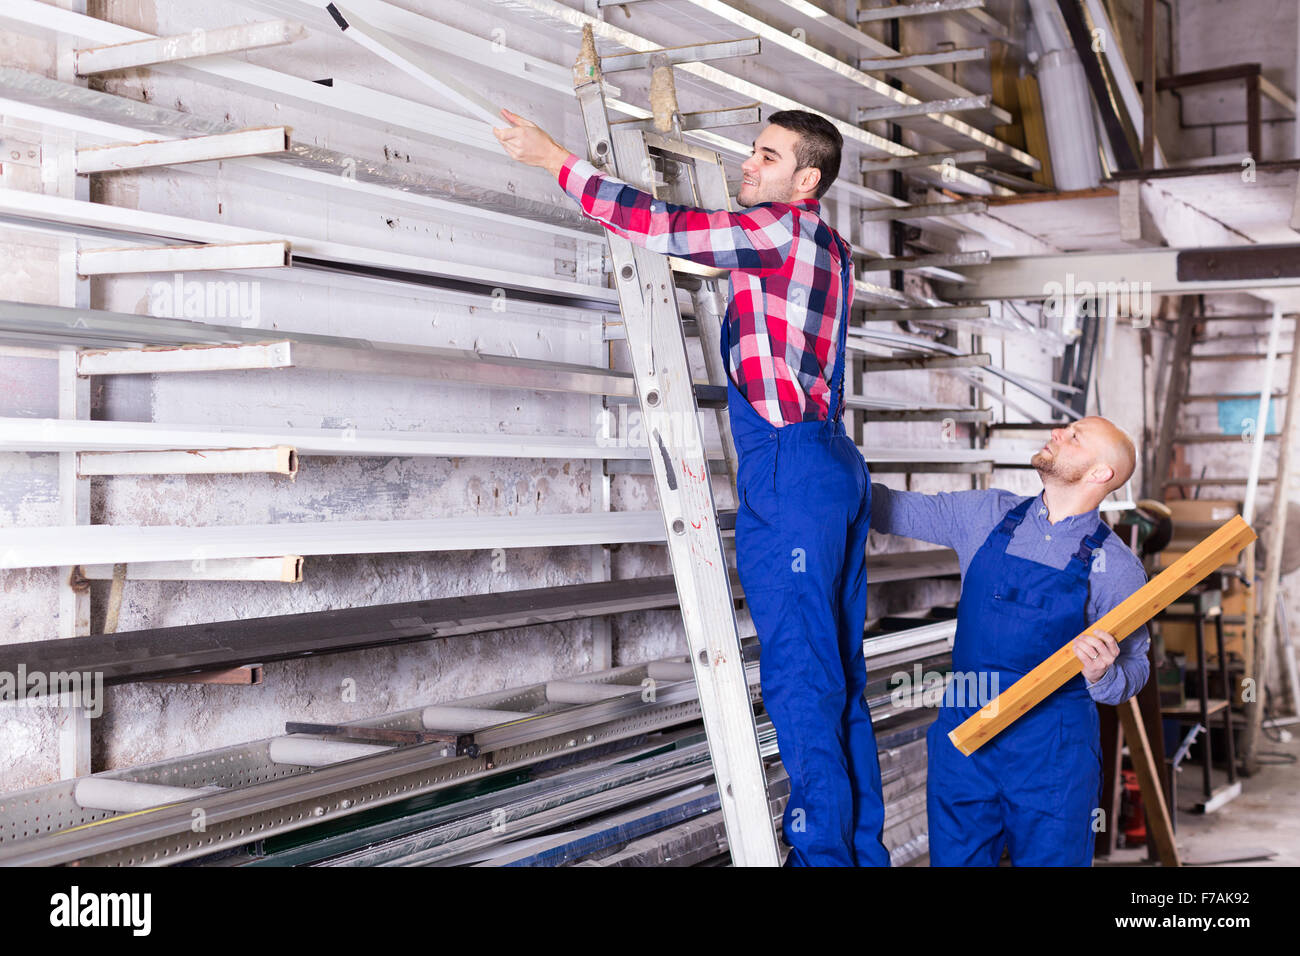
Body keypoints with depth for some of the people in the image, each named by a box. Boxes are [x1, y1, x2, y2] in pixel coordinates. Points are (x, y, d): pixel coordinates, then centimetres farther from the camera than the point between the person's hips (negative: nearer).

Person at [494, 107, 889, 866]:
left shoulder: (784, 230, -8)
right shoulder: (828, 248, 19)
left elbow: (664, 227, -13)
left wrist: (555, 158, -6)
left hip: (789, 467, -10)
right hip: (835, 464, 10)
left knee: (799, 674, -7)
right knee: (838, 674, 11)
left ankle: (823, 848, -4)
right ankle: (863, 845, 17)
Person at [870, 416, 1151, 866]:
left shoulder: (1117, 568, -3)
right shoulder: (988, 515, 6)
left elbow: (1133, 673, -1)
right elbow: (894, 509, 14)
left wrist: (1102, 673, -22)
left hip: (1054, 754, -2)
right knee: (955, 859, 8)